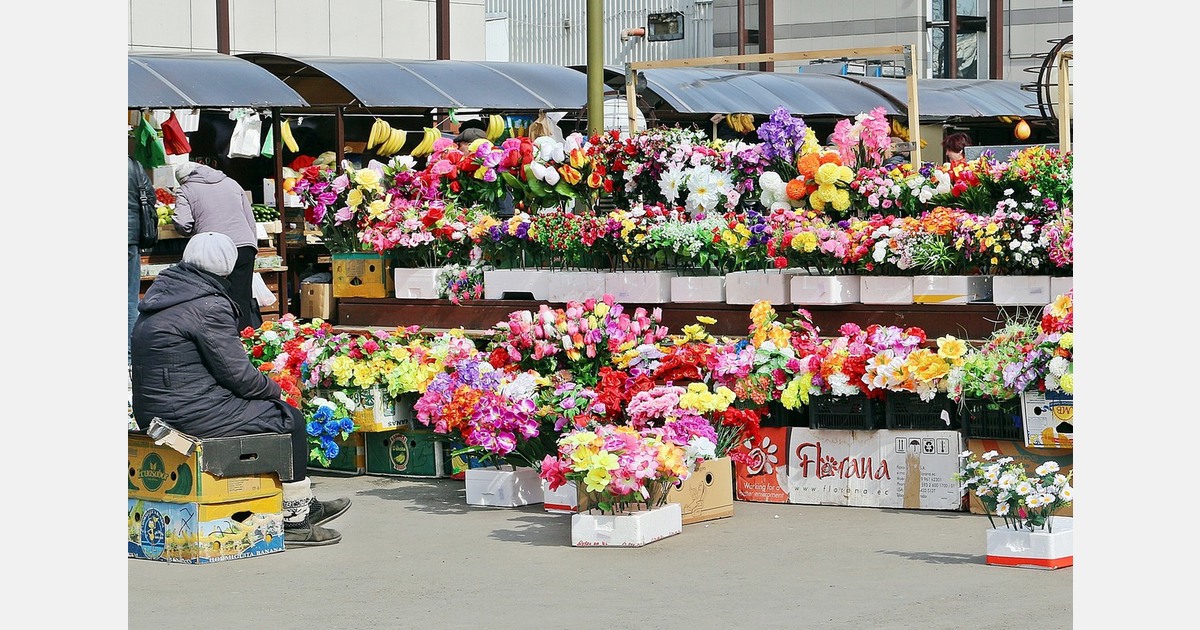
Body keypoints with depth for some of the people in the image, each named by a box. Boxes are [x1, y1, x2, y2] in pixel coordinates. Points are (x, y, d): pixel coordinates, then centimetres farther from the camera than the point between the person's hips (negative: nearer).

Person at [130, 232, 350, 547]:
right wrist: (274, 388, 4)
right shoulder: (209, 306, -18)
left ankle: (303, 506, 30)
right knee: (289, 418, 5)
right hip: (192, 415, -10)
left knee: (269, 410, 24)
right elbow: (237, 373, -16)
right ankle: (295, 520, 11)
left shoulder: (159, 296, 12)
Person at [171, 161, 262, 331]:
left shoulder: (185, 191, 8)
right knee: (243, 300, 3)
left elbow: (183, 226, -5)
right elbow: (251, 219, 20)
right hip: (245, 245, 4)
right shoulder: (231, 183, 22)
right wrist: (253, 246, 25)